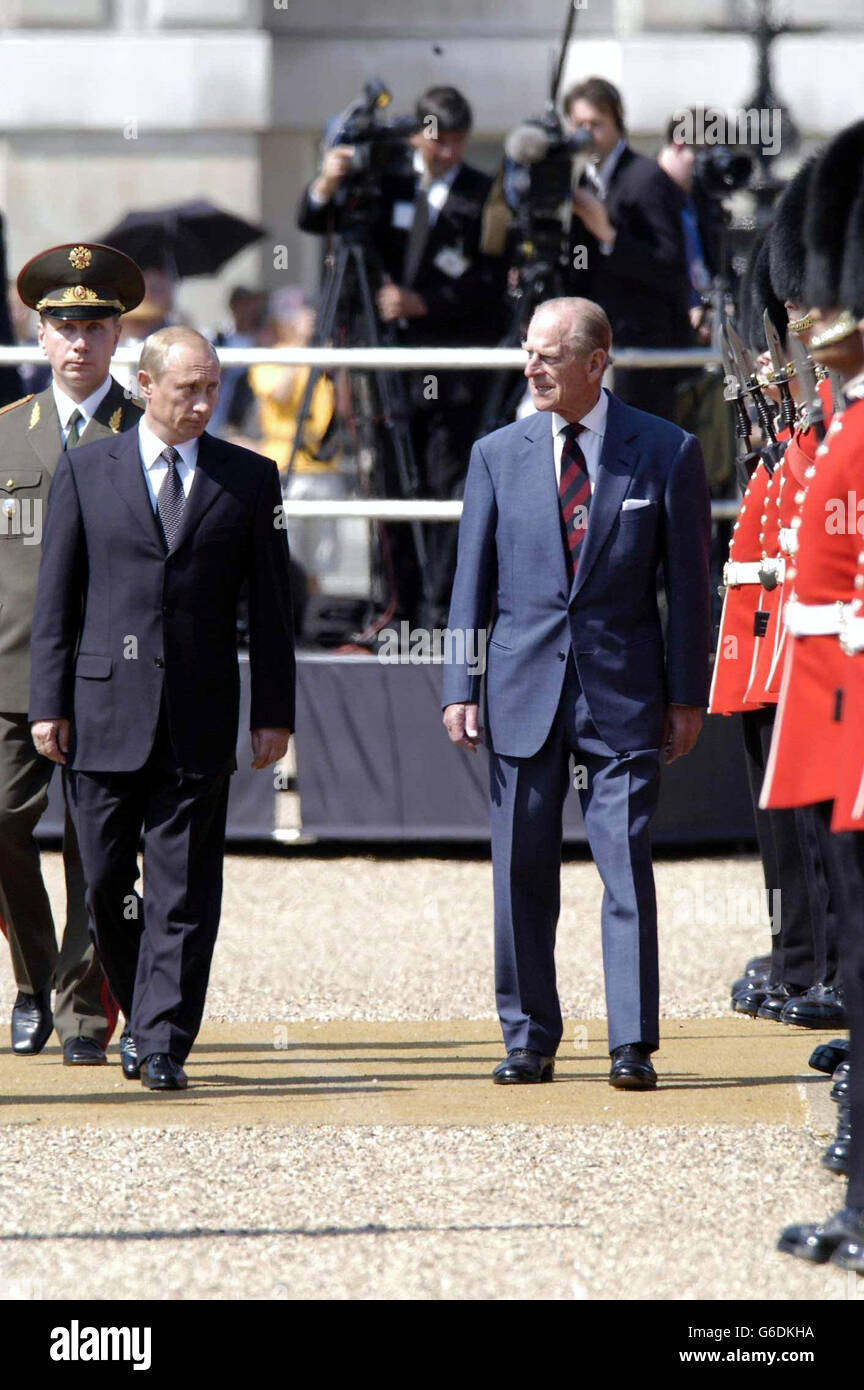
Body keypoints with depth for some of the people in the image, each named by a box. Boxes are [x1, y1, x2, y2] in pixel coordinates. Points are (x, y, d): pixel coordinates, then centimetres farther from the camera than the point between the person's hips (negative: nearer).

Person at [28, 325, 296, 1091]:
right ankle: (145, 1015, 23)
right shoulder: (86, 470, 6)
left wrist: (275, 712, 1)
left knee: (183, 892, -3)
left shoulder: (250, 479, 7)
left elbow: (270, 604, 7)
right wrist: (49, 703, -1)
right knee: (106, 884, 3)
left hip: (200, 719, 0)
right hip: (106, 707, 0)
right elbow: (56, 595, 6)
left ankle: (164, 1045, -2)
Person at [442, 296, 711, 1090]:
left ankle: (634, 1046, -2)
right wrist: (461, 687, 2)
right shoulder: (498, 455, 7)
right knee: (522, 872, 5)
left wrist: (686, 696, -1)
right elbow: (473, 579, 9)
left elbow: (688, 580, 2)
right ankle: (529, 1040, 14)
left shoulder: (666, 453, 0)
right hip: (524, 688, 2)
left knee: (627, 867, -5)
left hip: (623, 692, -2)